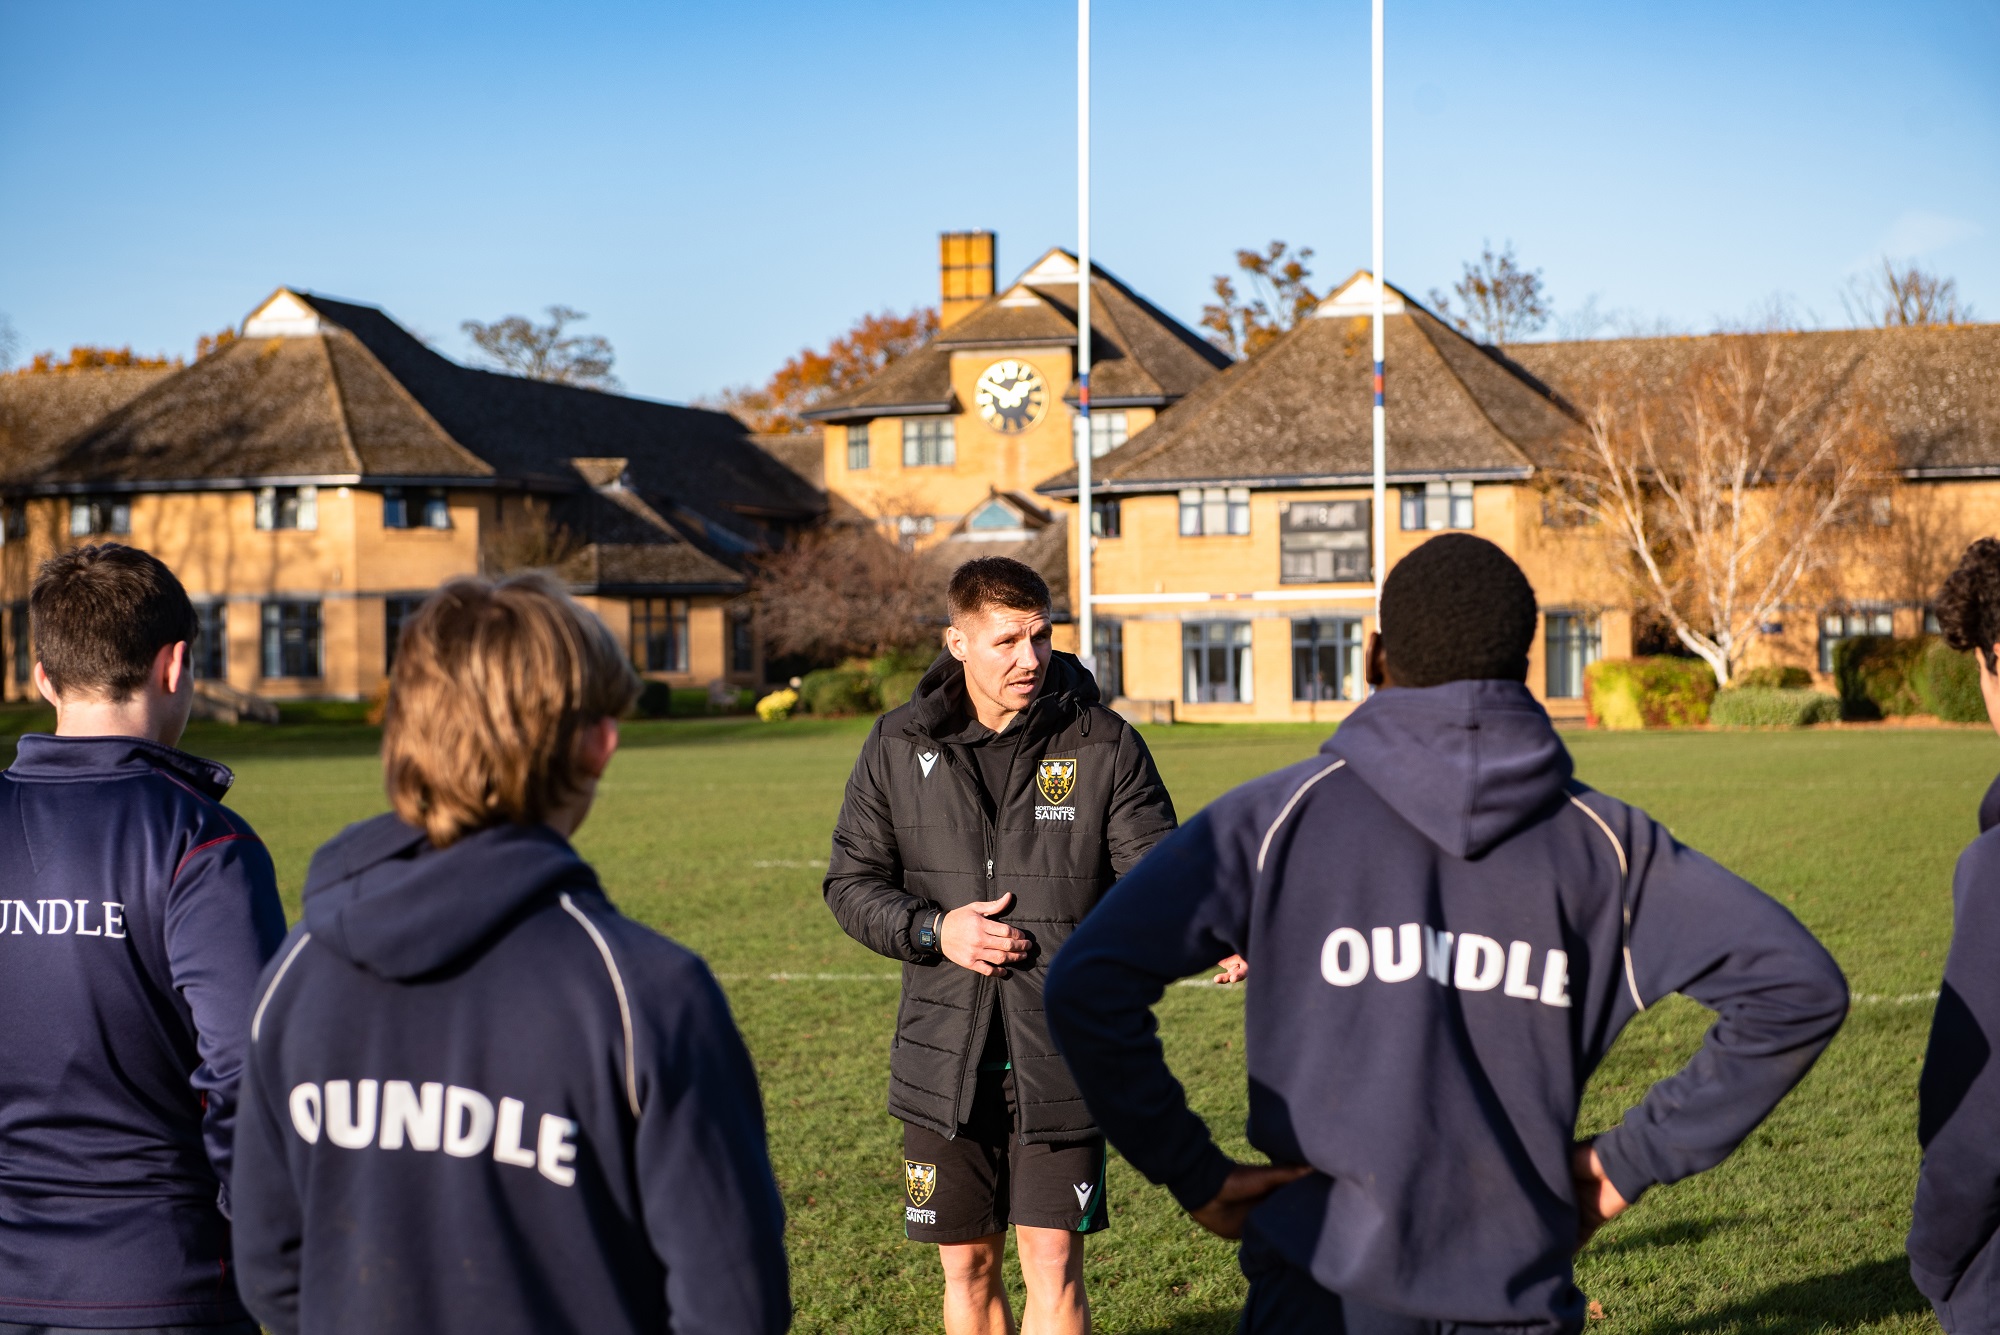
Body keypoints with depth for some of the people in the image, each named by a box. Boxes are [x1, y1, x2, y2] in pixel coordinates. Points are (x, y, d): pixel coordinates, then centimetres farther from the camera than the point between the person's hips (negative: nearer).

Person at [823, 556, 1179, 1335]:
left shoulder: (1105, 746, -4)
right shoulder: (900, 747, 1)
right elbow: (852, 881, 6)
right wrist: (933, 930, -12)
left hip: (1064, 1056, -2)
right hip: (946, 1058, 2)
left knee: (1053, 1266, -1)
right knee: (967, 1266, 13)